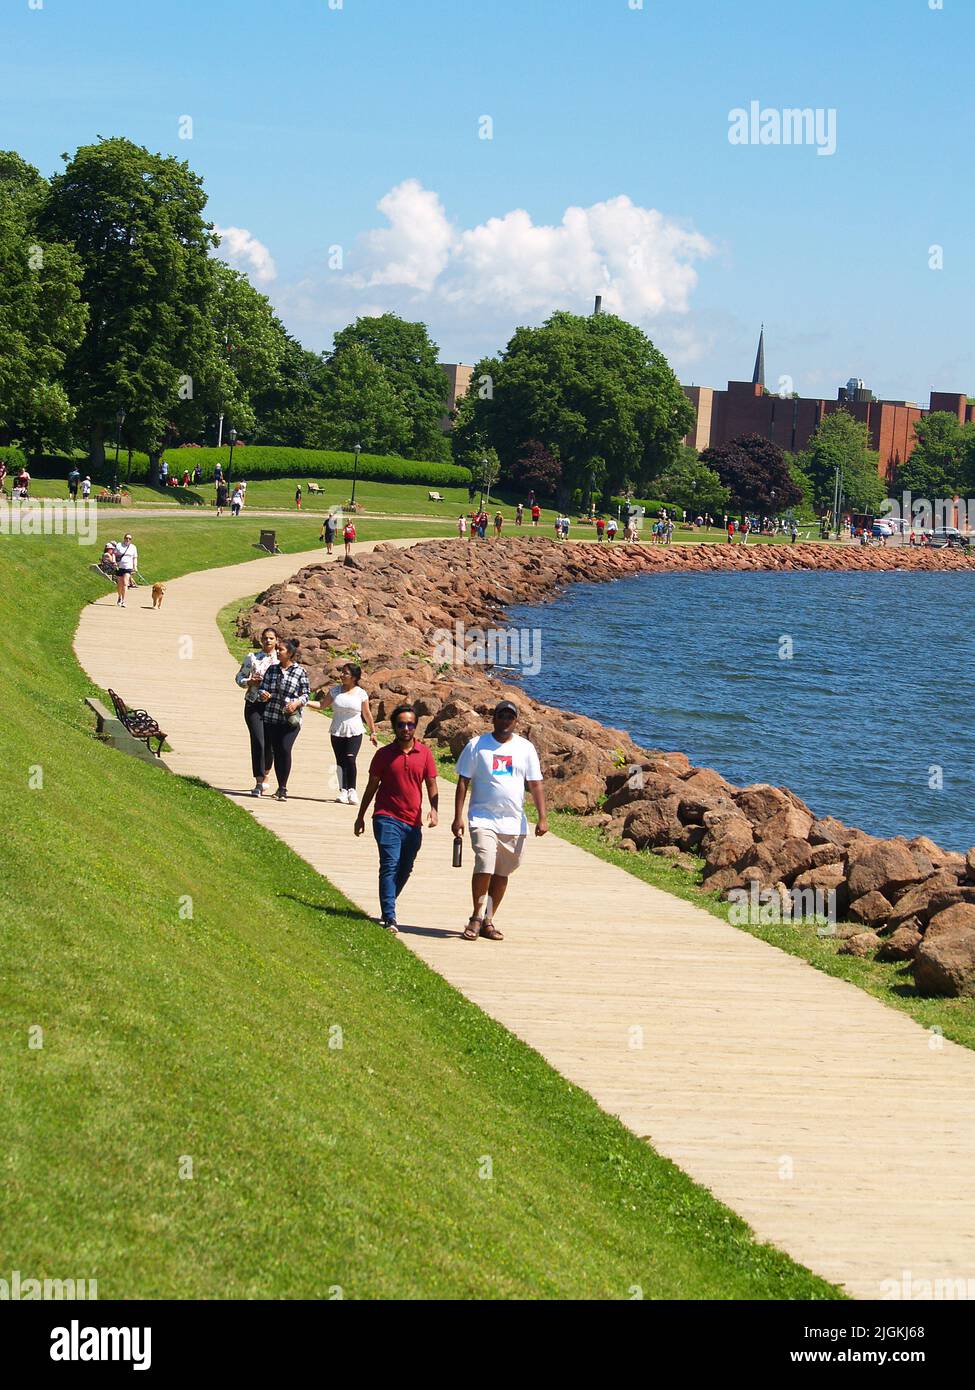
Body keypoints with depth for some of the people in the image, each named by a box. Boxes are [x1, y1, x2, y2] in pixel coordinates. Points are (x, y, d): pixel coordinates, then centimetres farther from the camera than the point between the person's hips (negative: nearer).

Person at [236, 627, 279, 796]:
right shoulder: (252, 658, 6)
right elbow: (239, 677, 12)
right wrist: (249, 682, -9)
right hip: (254, 705, -1)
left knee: (270, 744, 7)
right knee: (258, 742, -12)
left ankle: (265, 775, 35)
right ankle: (259, 783, -11)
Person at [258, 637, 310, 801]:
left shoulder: (300, 672, -3)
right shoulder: (272, 669, 7)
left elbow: (306, 694, 1)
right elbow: (263, 687, 10)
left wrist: (297, 703, -18)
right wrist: (263, 694, -12)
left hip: (291, 719, -4)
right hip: (271, 718, 4)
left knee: (285, 749, -16)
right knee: (276, 751, 6)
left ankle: (283, 788, -8)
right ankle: (280, 787, 18)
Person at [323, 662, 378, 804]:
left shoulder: (361, 694, -2)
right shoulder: (335, 691, 3)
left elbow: (367, 714, 5)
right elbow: (322, 705, 7)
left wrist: (372, 732, 8)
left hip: (354, 733, -3)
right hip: (337, 732, 3)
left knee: (350, 759, -18)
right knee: (340, 761, 4)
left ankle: (351, 790, -10)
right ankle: (343, 790, 12)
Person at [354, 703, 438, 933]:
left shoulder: (424, 753, 4)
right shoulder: (384, 754, 0)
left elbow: (431, 785, 10)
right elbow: (372, 786, 9)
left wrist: (434, 810, -8)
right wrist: (360, 817, 12)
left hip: (413, 822, 3)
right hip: (387, 818, -3)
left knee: (404, 869, 12)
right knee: (390, 865, -16)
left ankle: (387, 909, 32)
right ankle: (389, 917, -20)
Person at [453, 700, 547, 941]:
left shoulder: (525, 748, 8)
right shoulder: (477, 745, 1)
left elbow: (536, 785, 8)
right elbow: (463, 782, 2)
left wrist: (542, 817, -2)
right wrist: (458, 817, -5)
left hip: (514, 823, 3)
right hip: (483, 819, -3)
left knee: (502, 873, 7)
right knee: (484, 867, -17)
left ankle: (488, 921, 17)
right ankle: (477, 918, -5)